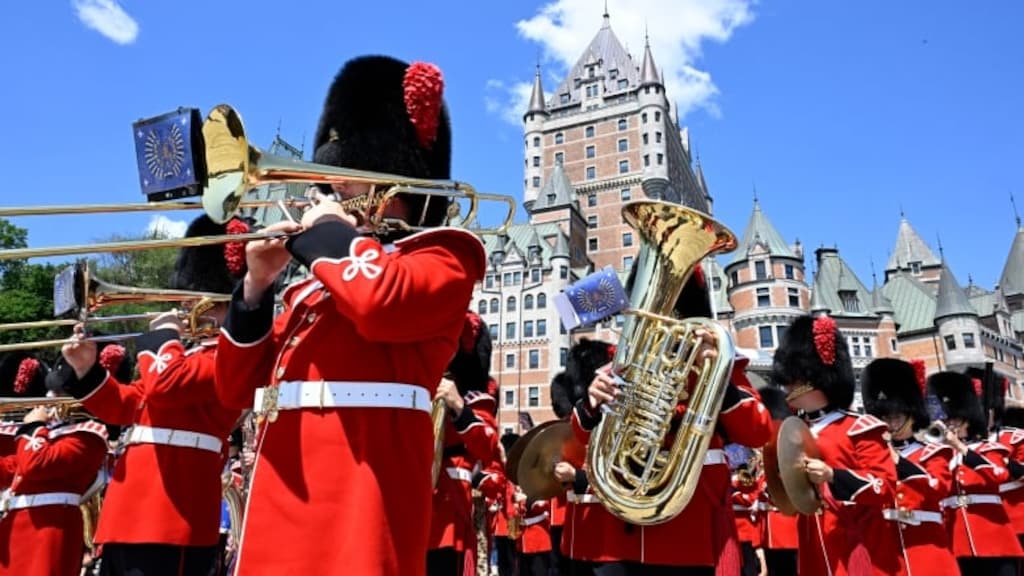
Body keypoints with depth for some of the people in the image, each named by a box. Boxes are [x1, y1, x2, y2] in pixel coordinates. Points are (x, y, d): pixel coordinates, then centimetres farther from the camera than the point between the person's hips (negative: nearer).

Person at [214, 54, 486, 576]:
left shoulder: (441, 256, 2)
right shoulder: (314, 287, 22)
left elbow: (381, 302, -22)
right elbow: (238, 389, 18)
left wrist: (325, 234, -3)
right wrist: (256, 287, 5)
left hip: (359, 503, -7)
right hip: (281, 505, 7)